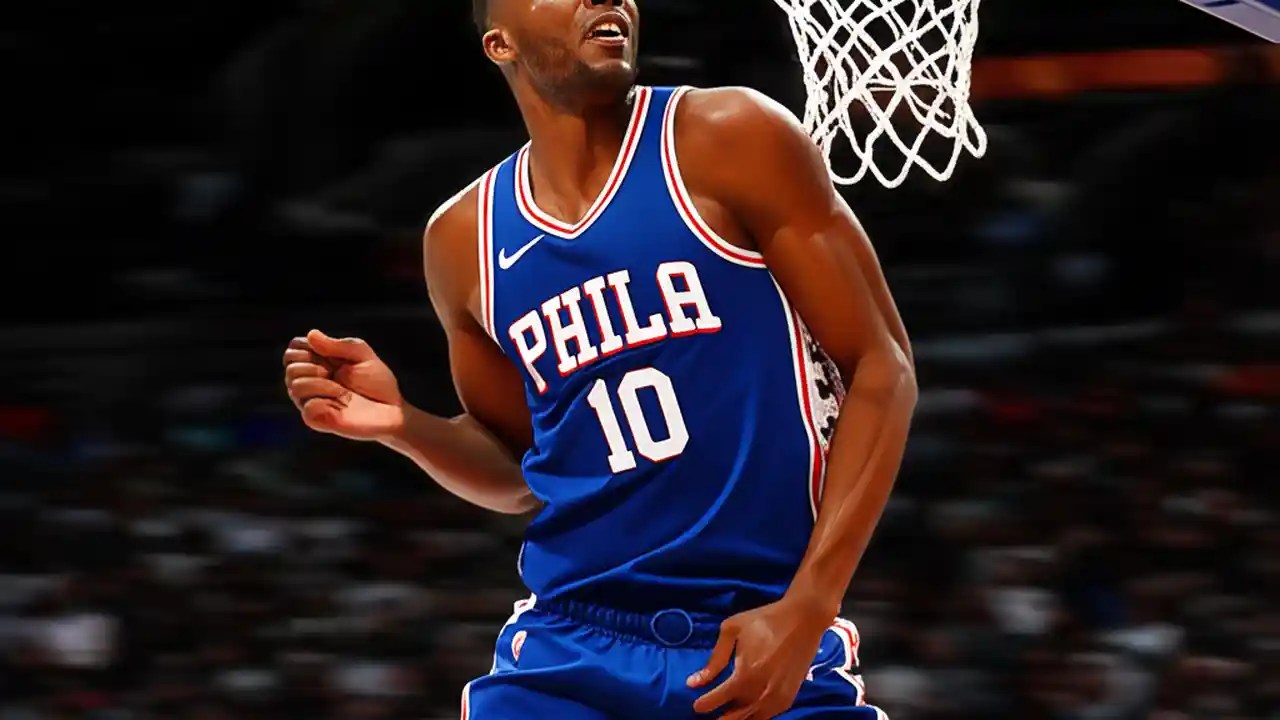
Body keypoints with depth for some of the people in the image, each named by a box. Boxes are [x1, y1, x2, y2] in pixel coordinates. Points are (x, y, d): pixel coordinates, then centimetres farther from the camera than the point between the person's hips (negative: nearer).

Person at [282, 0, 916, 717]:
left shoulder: (729, 140, -4)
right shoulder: (464, 239, 7)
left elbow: (883, 369, -6)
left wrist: (807, 608, -13)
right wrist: (404, 426, -1)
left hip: (769, 641, -3)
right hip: (571, 652, 3)